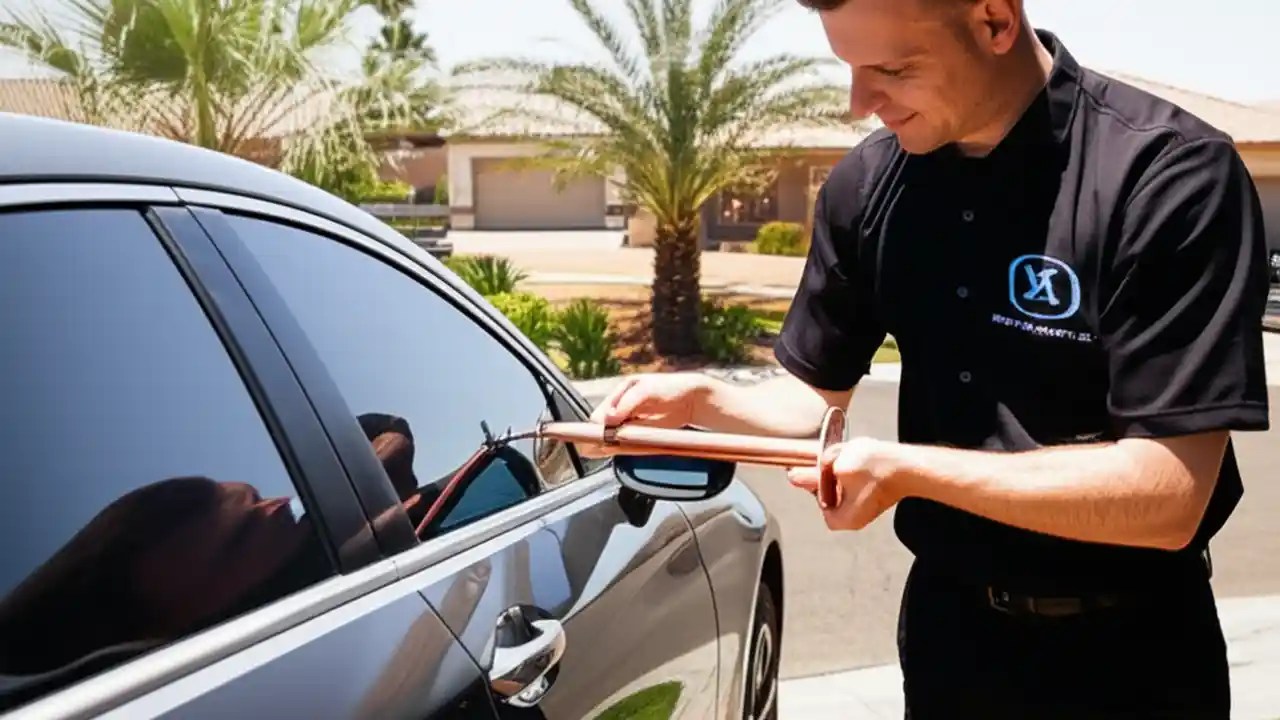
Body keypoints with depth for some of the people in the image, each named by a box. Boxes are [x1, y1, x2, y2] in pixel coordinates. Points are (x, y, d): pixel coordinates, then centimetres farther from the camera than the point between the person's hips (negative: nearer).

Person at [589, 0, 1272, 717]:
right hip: (945, 618, 5)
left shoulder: (1171, 173, -21)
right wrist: (702, 401, -14)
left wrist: (905, 469, -25)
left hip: (1125, 653, -4)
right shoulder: (868, 182, -5)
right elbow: (817, 396, 5)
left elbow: (1168, 496, -24)